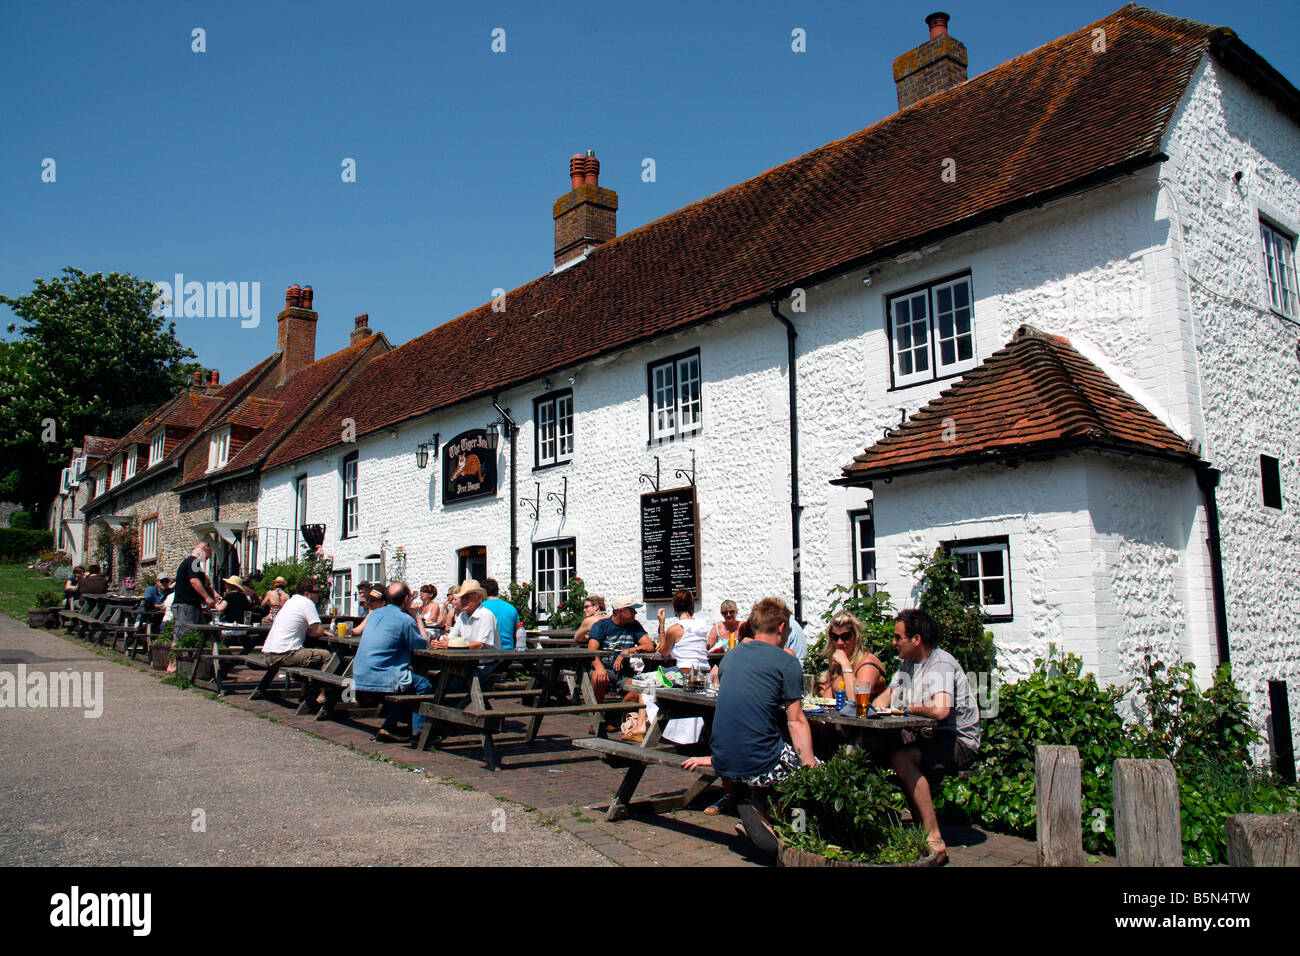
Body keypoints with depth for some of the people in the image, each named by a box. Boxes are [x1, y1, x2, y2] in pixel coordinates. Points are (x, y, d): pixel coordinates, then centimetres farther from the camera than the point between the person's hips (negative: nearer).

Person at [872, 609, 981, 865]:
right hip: (927, 736, 9)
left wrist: (908, 709, -17)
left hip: (959, 741, -9)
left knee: (899, 757, -29)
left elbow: (940, 709, -34)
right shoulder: (908, 663, 12)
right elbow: (887, 697, 22)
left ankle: (934, 840, -25)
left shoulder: (941, 664, -18)